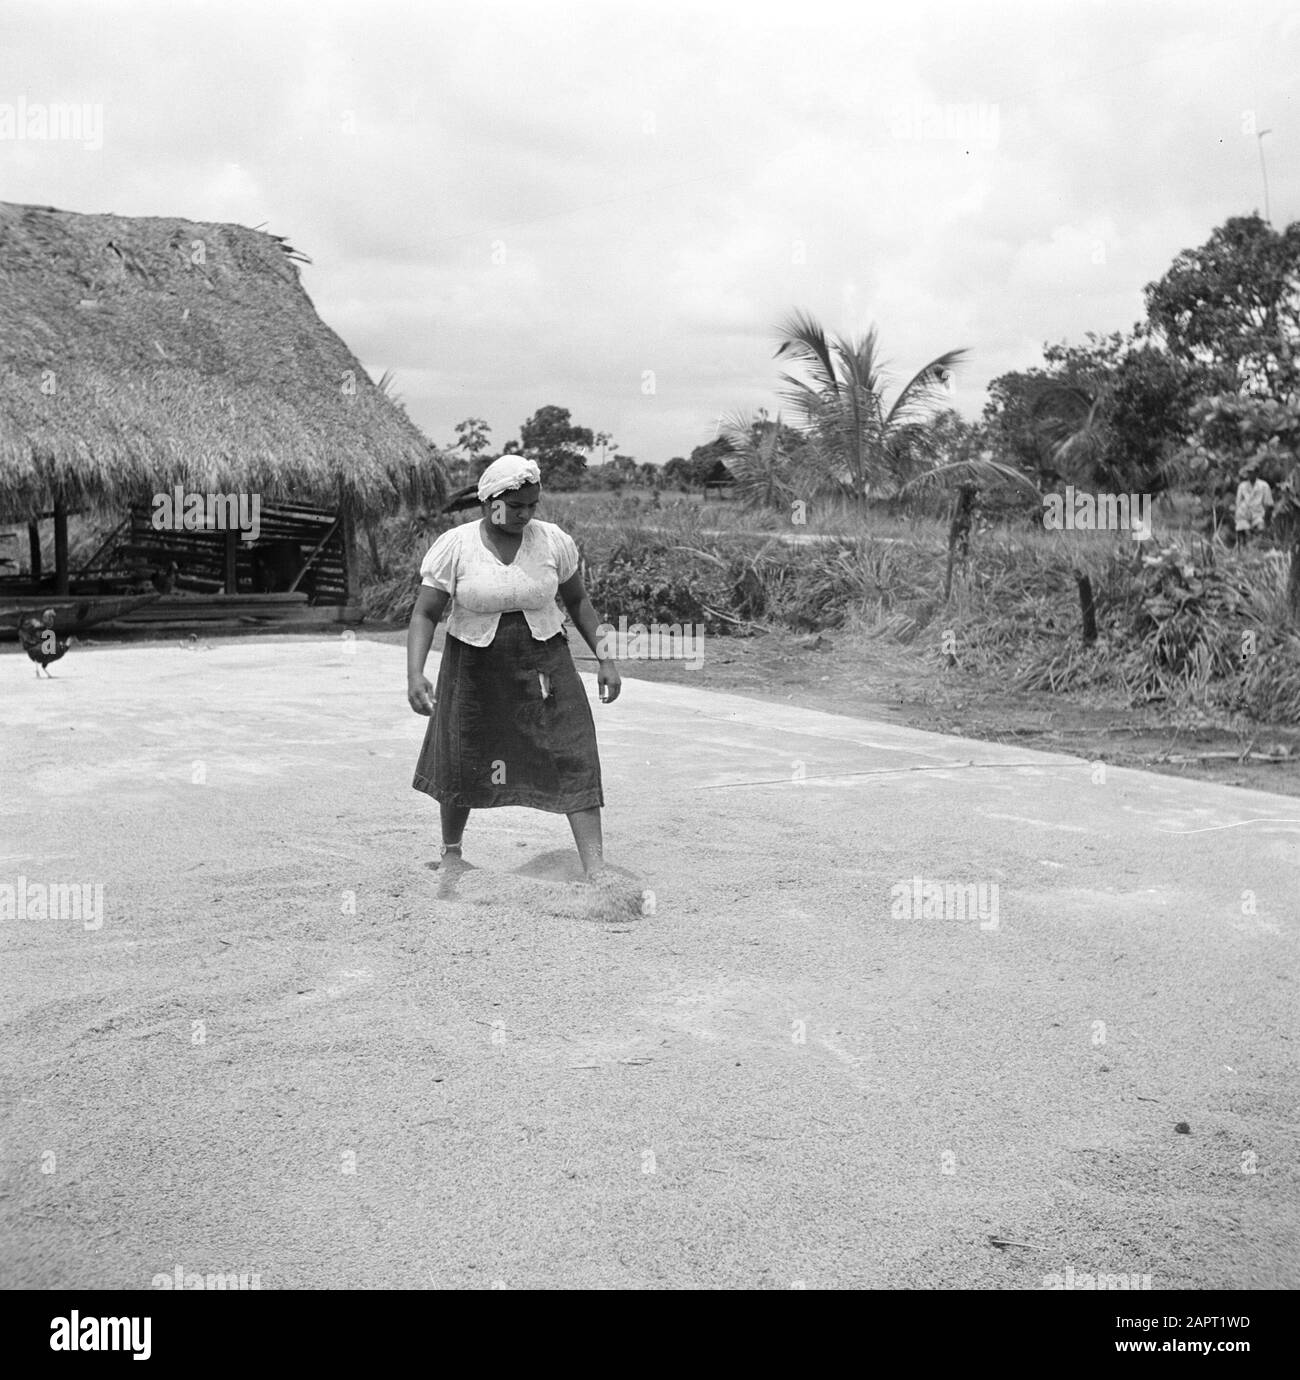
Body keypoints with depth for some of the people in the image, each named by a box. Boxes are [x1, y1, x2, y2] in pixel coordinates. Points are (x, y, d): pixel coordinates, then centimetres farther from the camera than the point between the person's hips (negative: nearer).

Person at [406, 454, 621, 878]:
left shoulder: (553, 541, -4)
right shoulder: (453, 547, -10)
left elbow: (578, 601, 8)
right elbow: (424, 613, -9)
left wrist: (606, 659, 4)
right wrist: (415, 674, -22)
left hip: (543, 664, 1)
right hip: (475, 668, -1)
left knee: (574, 761, -10)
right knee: (463, 767, 11)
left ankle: (596, 872, -10)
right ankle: (451, 850, 38)